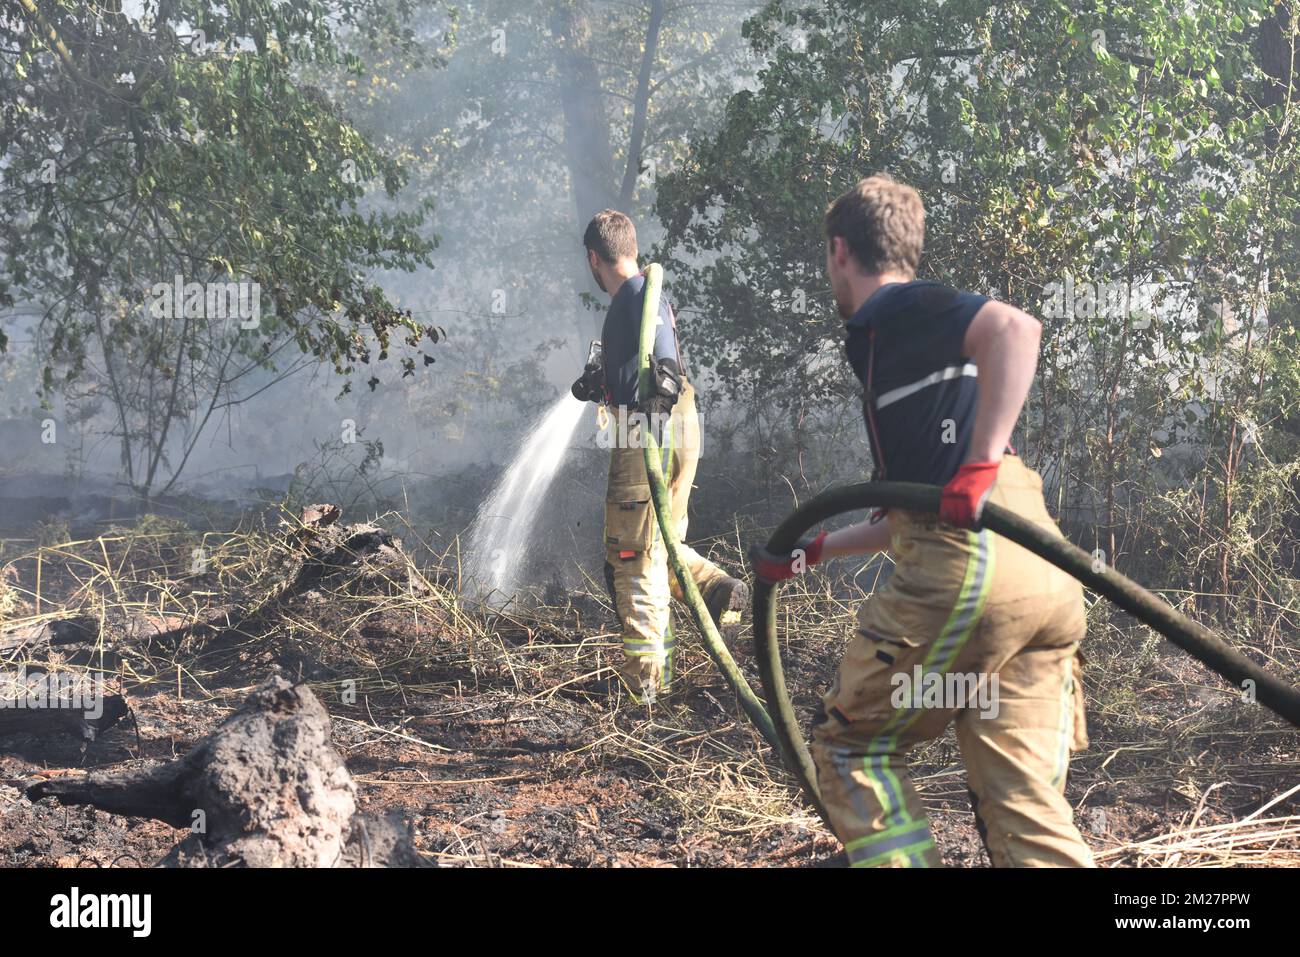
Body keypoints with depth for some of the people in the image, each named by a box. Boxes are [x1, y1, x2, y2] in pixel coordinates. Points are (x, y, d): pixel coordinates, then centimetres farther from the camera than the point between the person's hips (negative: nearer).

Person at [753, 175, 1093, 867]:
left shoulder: (897, 310, 2)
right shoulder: (886, 343, 29)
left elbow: (1014, 327, -20)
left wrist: (980, 465, -24)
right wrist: (810, 552, 41)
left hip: (966, 571, -8)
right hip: (1047, 585, 9)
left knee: (850, 745, 9)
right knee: (1027, 805, 8)